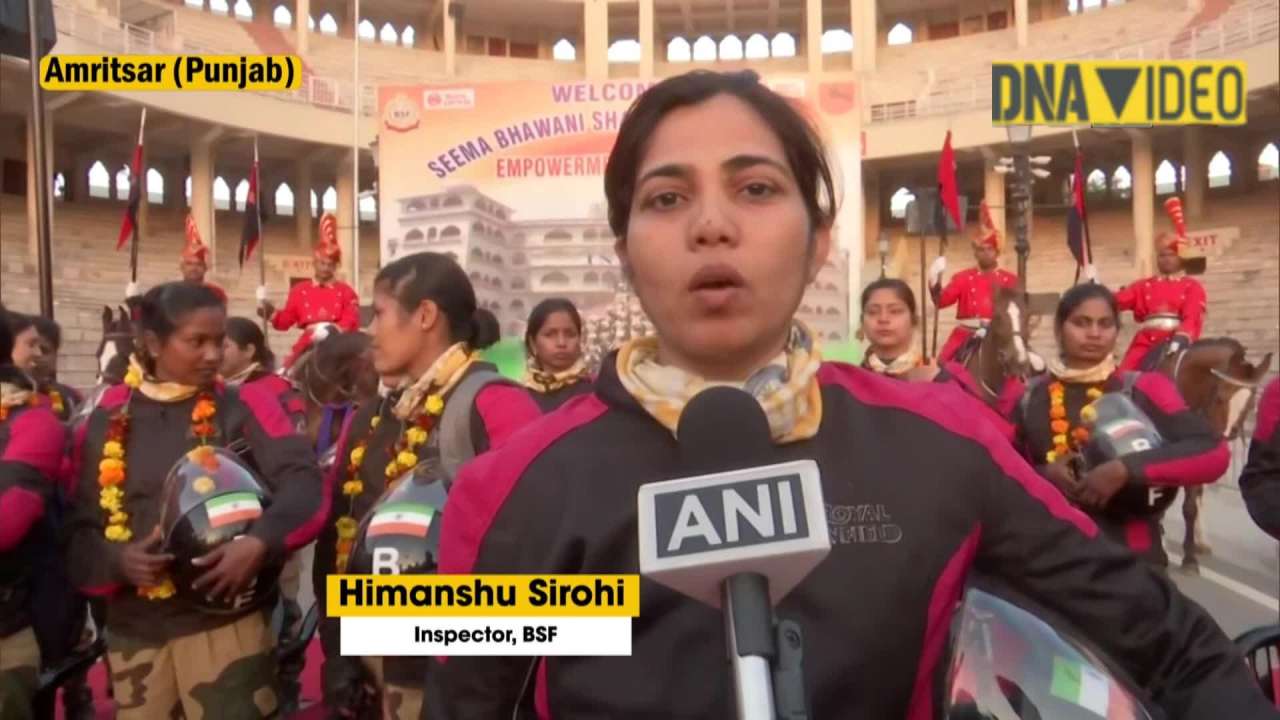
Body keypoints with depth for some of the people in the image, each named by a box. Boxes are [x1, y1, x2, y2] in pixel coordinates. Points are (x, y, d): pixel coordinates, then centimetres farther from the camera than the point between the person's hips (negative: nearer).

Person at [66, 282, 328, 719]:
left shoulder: (244, 407, -2)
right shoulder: (107, 423, 6)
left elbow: (305, 486, -14)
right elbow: (80, 531, 7)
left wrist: (259, 543, -30)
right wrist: (116, 559, -14)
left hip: (226, 623, -3)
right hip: (132, 632, 3)